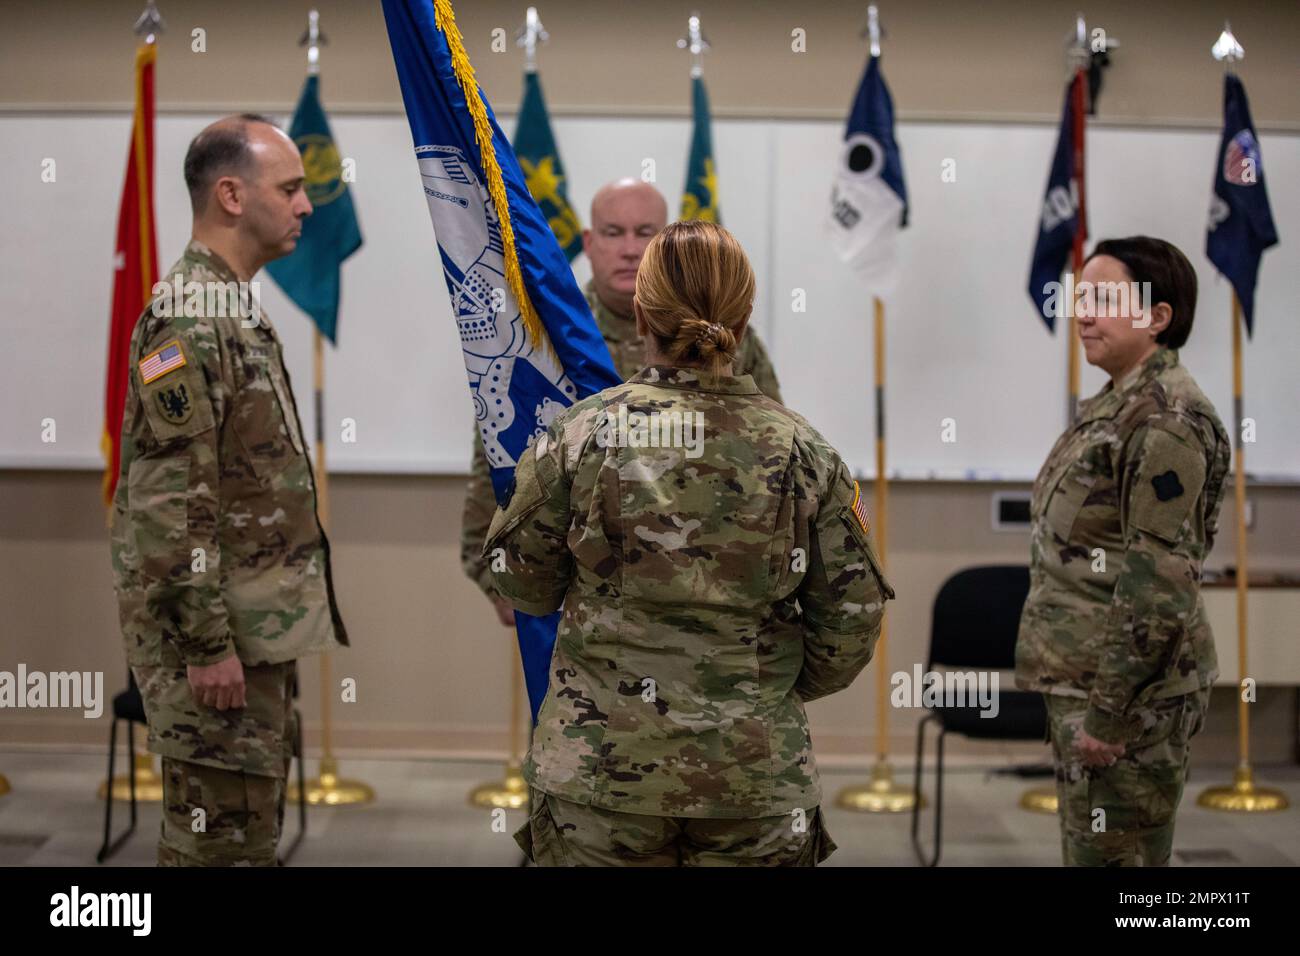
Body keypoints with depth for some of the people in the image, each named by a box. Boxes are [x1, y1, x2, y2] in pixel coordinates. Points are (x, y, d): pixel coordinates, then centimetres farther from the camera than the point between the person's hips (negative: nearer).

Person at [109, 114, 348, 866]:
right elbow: (169, 502, -22)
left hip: (261, 627, 10)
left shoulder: (235, 309, 14)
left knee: (256, 824, 16)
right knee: (221, 836, -3)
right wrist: (207, 643, -22)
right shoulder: (189, 318, -17)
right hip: (221, 634, -10)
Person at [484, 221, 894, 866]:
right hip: (756, 776, 1)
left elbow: (522, 583, 3)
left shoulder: (582, 434, -7)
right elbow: (852, 618, 2)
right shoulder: (801, 450, -3)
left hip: (599, 768, -1)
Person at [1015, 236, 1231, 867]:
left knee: (1111, 855, -2)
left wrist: (1109, 712, -20)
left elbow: (1157, 583, -21)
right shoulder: (1114, 405, 14)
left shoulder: (1166, 419, -16)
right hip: (1082, 679, 10)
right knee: (1086, 849, 16)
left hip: (1127, 689, -10)